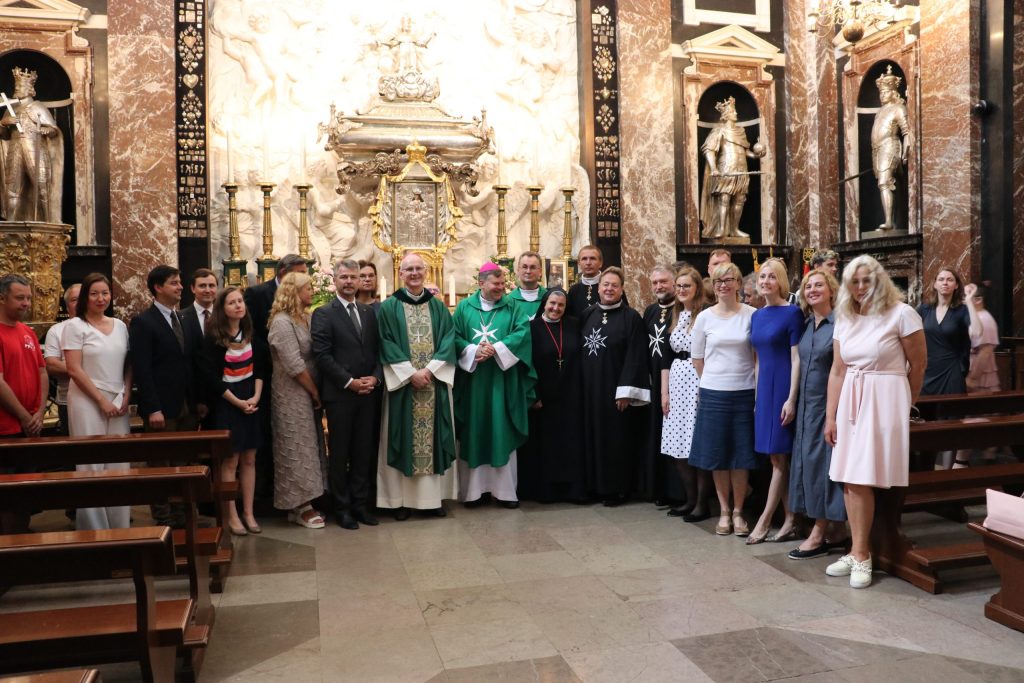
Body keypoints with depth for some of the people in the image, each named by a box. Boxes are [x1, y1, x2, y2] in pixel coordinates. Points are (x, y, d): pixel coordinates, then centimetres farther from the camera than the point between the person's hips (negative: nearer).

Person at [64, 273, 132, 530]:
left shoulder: (120, 325, 10)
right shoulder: (75, 326, -4)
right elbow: (74, 369, -9)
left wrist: (126, 397, -2)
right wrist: (102, 401, -11)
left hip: (119, 403, 4)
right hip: (88, 402, -4)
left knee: (119, 466, 5)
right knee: (92, 465, 0)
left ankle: (120, 526, 14)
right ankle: (94, 529, 9)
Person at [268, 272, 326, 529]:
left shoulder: (305, 318, 9)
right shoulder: (282, 322, -16)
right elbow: (294, 365, -19)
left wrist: (315, 392, 2)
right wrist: (315, 392, -10)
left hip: (307, 394, 8)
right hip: (292, 396, -8)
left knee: (307, 447, 12)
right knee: (297, 449, 0)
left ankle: (303, 503, 23)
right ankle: (299, 508, 10)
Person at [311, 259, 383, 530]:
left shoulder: (369, 313, 12)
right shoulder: (323, 314, -3)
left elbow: (378, 351, 11)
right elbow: (322, 355, -10)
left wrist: (375, 378, -6)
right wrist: (349, 382, -14)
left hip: (368, 393, 4)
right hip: (339, 394, -4)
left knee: (364, 451, 9)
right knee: (339, 453, 5)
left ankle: (360, 504, 20)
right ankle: (342, 507, 16)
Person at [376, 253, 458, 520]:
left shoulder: (438, 306, 9)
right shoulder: (389, 307, 1)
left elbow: (448, 340, 1)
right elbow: (386, 343, -6)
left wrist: (429, 370, -12)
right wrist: (411, 373, -15)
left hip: (435, 381, 2)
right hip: (402, 382, -2)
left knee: (433, 437, 5)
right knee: (404, 438, 1)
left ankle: (434, 496, 13)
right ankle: (401, 498, 8)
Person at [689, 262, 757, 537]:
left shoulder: (751, 314, 0)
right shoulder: (704, 317, 2)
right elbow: (697, 359, 8)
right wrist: (715, 380, 8)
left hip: (744, 392, -1)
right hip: (713, 393, 1)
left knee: (742, 455, 5)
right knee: (718, 455, 7)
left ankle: (738, 511, 19)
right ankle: (724, 511, 20)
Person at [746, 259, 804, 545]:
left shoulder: (792, 313, -8)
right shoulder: (756, 316, 12)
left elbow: (796, 359, -11)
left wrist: (791, 399, -16)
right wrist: (757, 396, 12)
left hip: (783, 388, -7)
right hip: (764, 389, 7)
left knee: (779, 458, 0)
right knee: (778, 458, 9)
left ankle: (764, 521, 6)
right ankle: (790, 521, 16)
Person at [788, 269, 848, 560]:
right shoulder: (806, 325, 11)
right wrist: (795, 402, 11)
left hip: (830, 402, -7)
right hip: (807, 403, 8)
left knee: (824, 462, -3)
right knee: (809, 462, 8)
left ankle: (819, 534, 5)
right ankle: (838, 531, 19)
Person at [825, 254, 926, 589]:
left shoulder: (901, 314, -7)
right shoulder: (845, 319, 9)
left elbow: (918, 365, -1)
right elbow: (837, 371, 9)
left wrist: (904, 406, 9)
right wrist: (830, 416, 6)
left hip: (884, 401, -5)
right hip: (850, 401, 6)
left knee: (861, 479, -8)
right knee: (849, 479, 4)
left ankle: (860, 555, 4)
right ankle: (859, 552, 14)